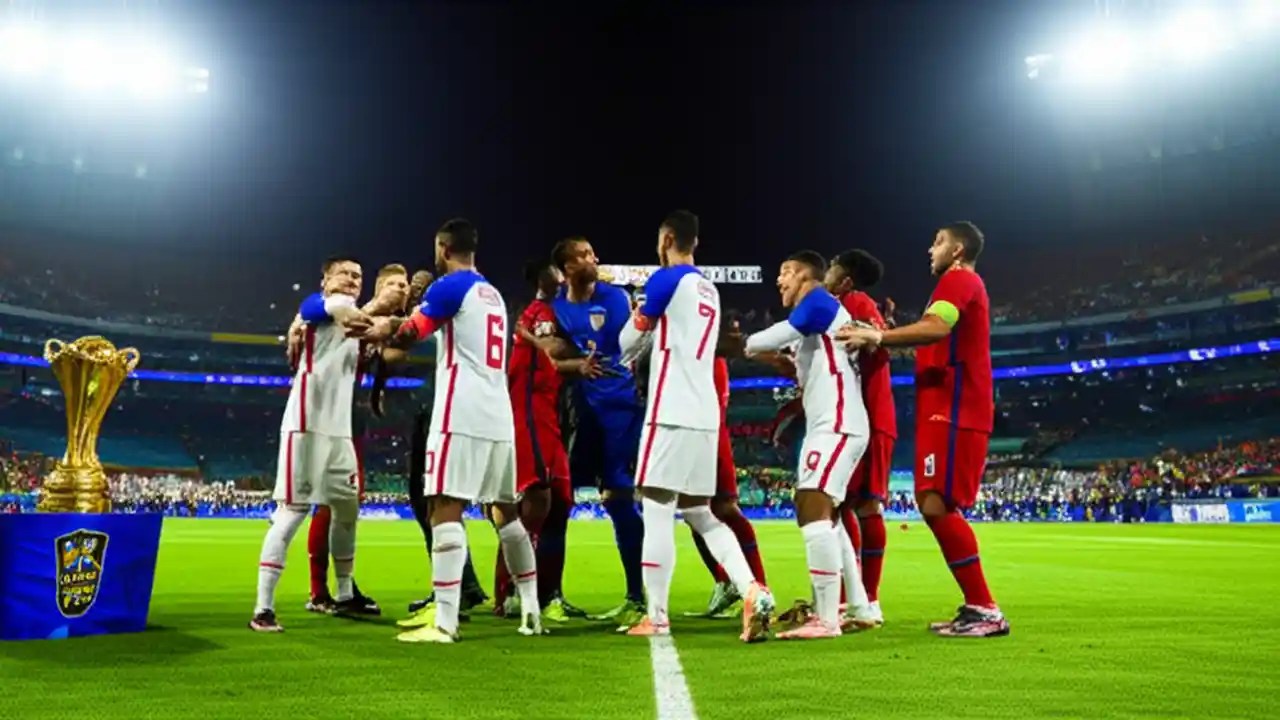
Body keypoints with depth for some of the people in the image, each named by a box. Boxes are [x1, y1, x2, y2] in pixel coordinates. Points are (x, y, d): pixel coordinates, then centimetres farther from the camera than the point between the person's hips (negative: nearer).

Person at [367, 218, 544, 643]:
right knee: (505, 511, 15)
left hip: (462, 417, -8)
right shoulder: (493, 295, 22)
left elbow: (409, 336, -1)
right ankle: (531, 610, 20)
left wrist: (385, 332, 20)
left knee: (446, 511, -9)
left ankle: (445, 624, -14)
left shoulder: (450, 286, -3)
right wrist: (393, 337, 30)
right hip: (499, 418, 8)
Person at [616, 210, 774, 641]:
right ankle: (752, 591, -1)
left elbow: (631, 338, 7)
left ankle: (656, 617, 0)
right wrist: (638, 356, 34)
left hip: (672, 414, -8)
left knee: (657, 512, -3)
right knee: (699, 514, 13)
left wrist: (623, 358, 27)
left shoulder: (667, 279, -4)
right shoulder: (710, 291, 19)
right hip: (704, 415, 8)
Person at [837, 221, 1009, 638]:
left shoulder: (958, 278, -4)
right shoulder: (962, 285, 28)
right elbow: (937, 346, 25)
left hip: (953, 411, -11)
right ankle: (976, 606, 11)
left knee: (937, 504, -16)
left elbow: (936, 329, -24)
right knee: (934, 504, 10)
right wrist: (886, 340, 14)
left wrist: (879, 336, -21)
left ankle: (986, 610, -14)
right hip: (951, 409, 11)